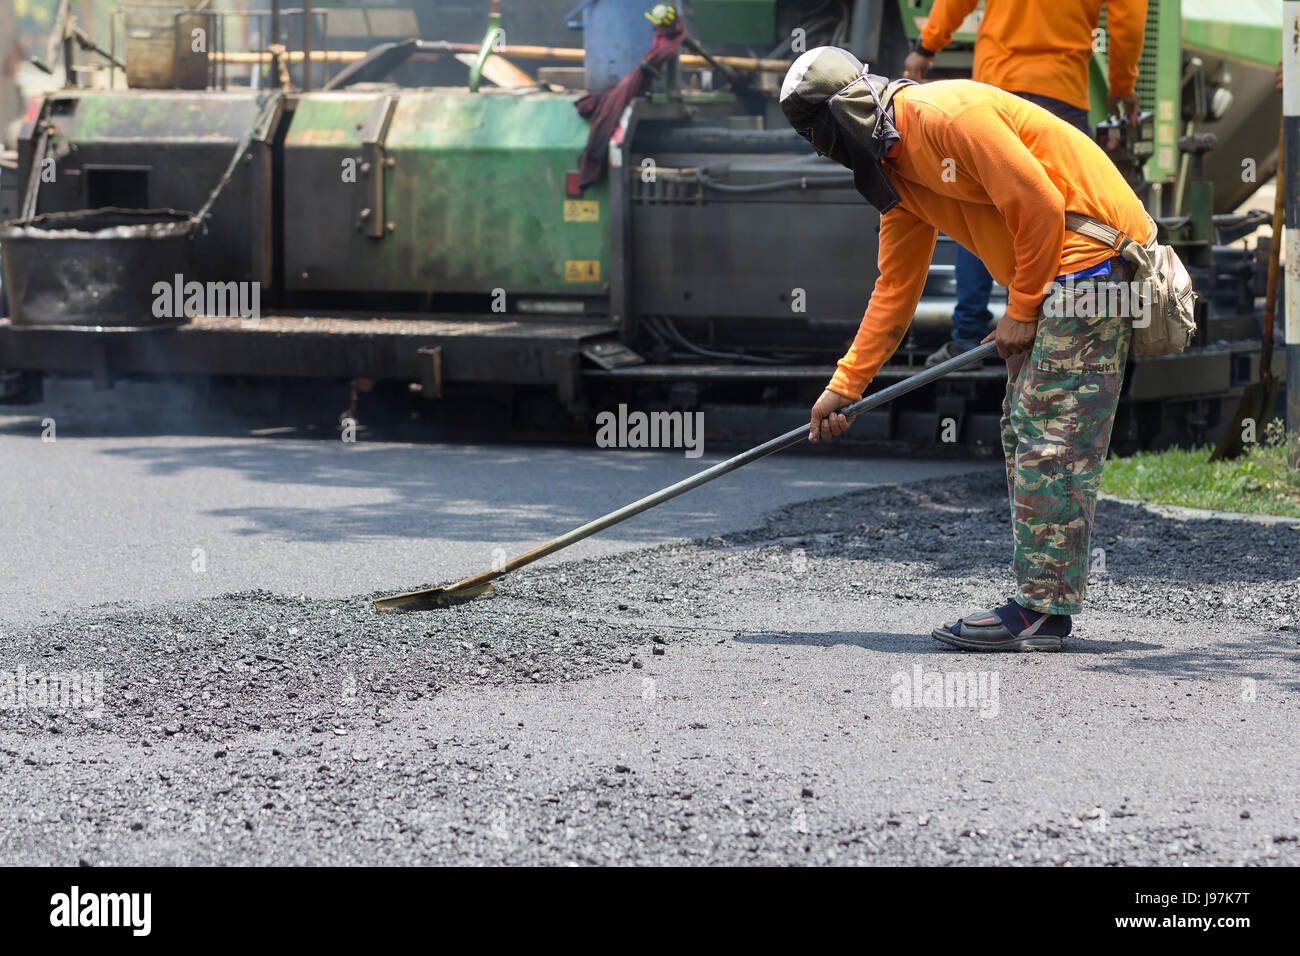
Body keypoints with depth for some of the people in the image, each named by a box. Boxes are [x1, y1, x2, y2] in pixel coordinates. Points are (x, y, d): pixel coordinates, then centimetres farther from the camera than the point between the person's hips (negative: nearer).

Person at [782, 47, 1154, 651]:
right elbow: (895, 289, 19)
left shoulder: (948, 115, -18)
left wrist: (1021, 312, -10)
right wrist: (842, 387, 17)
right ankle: (1039, 600, 14)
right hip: (1047, 280, 10)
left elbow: (1038, 204, -20)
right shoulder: (896, 169, 13)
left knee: (1052, 439, -10)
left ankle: (1040, 612, -8)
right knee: (1023, 435, 11)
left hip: (1090, 258, -10)